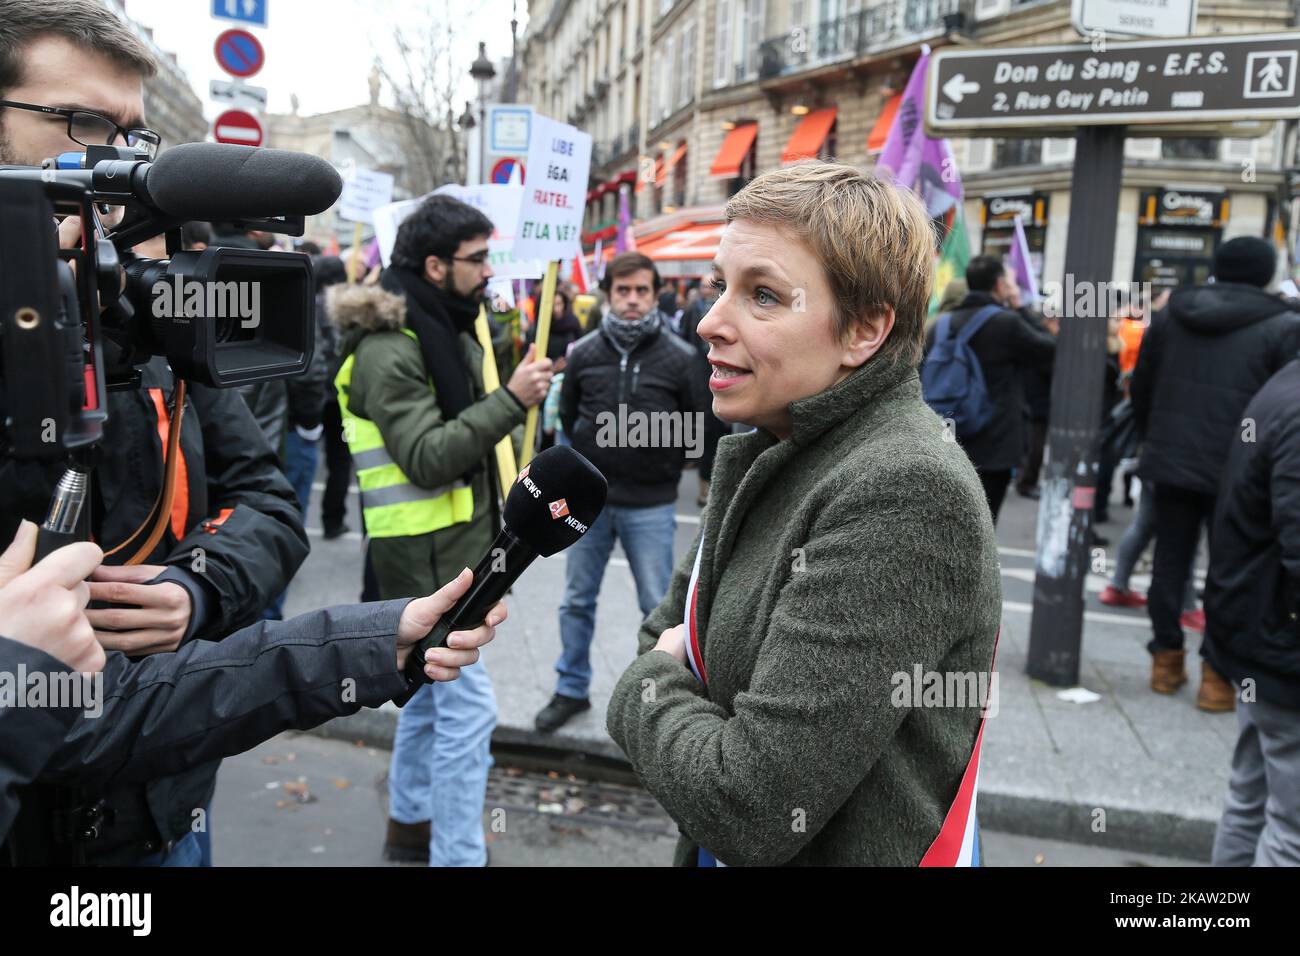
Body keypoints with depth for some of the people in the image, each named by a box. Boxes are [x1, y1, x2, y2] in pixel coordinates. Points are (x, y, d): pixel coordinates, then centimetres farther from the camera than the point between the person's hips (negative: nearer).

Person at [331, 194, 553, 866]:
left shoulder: (448, 332, 12)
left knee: (430, 691, 20)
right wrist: (511, 401, -27)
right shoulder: (387, 349, -18)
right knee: (468, 710, -7)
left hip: (454, 546, 10)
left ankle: (411, 823, 36)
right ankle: (457, 856, 4)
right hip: (425, 555, -10)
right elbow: (427, 458, -25)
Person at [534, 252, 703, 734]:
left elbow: (698, 424, 2)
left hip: (651, 505, -3)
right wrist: (589, 458, 9)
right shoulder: (583, 352, -2)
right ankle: (571, 690, 31)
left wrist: (663, 464, 3)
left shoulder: (678, 357, -9)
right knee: (577, 601, 14)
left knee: (658, 607, 6)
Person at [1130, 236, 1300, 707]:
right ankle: (1217, 674, 8)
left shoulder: (1171, 312, 6)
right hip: (1237, 469, -4)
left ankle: (1166, 658, 19)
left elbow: (1141, 386, 11)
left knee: (1170, 560, 12)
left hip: (1171, 459, 4)